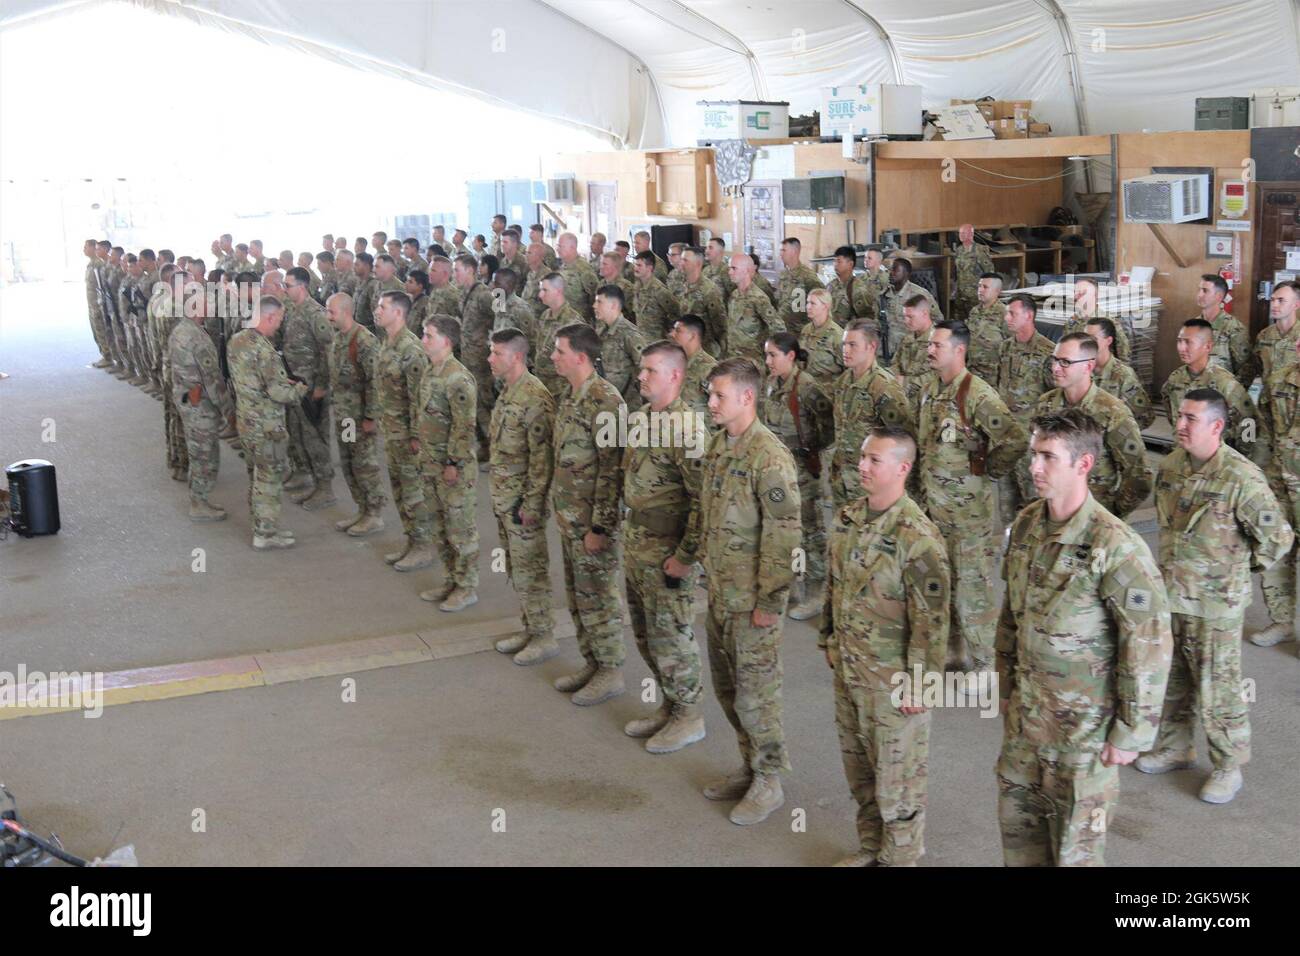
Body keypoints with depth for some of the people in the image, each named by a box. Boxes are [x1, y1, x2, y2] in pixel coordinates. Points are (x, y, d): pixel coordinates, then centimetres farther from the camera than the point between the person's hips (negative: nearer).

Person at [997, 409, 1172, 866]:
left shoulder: (1115, 547, -23)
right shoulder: (1026, 524, -1)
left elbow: (1150, 645, -19)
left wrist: (1132, 733, -15)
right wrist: (1006, 685, 15)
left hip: (1083, 723, -6)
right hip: (1024, 713, 7)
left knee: (1076, 844, 9)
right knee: (1017, 819, 20)